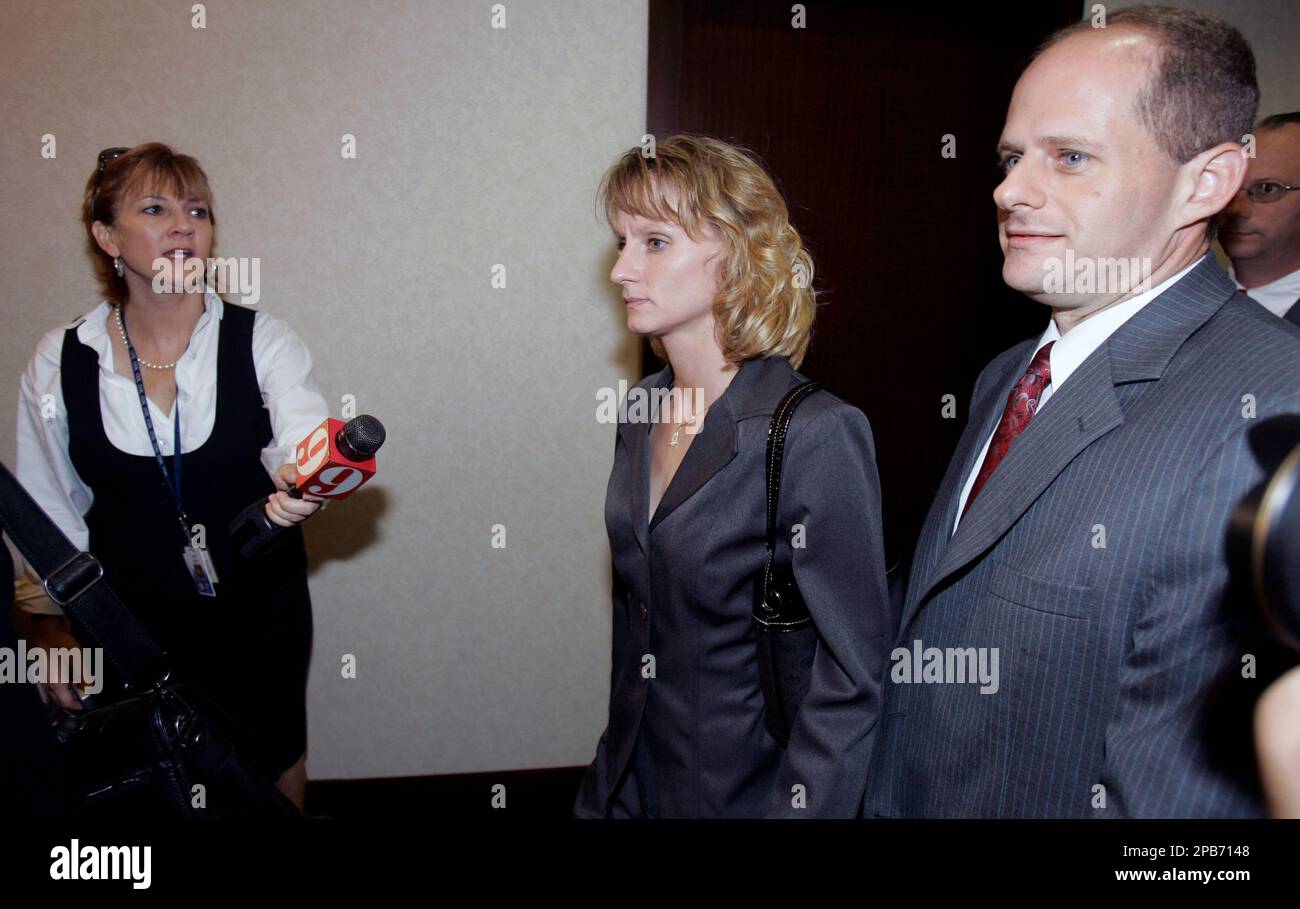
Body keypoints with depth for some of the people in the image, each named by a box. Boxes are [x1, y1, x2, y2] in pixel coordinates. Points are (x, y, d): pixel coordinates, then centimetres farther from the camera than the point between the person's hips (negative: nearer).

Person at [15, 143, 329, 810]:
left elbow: (300, 427, -28)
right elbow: (49, 514, 3)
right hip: (131, 624, 1)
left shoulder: (261, 340, -8)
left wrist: (302, 480, -51)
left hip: (260, 611, 0)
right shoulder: (59, 362, -4)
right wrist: (54, 634, 5)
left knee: (274, 767, 16)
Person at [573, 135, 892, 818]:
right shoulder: (641, 410, -1)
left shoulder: (818, 435, -22)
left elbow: (850, 678, -19)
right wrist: (614, 772, 12)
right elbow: (633, 604, 8)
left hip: (746, 789, -5)